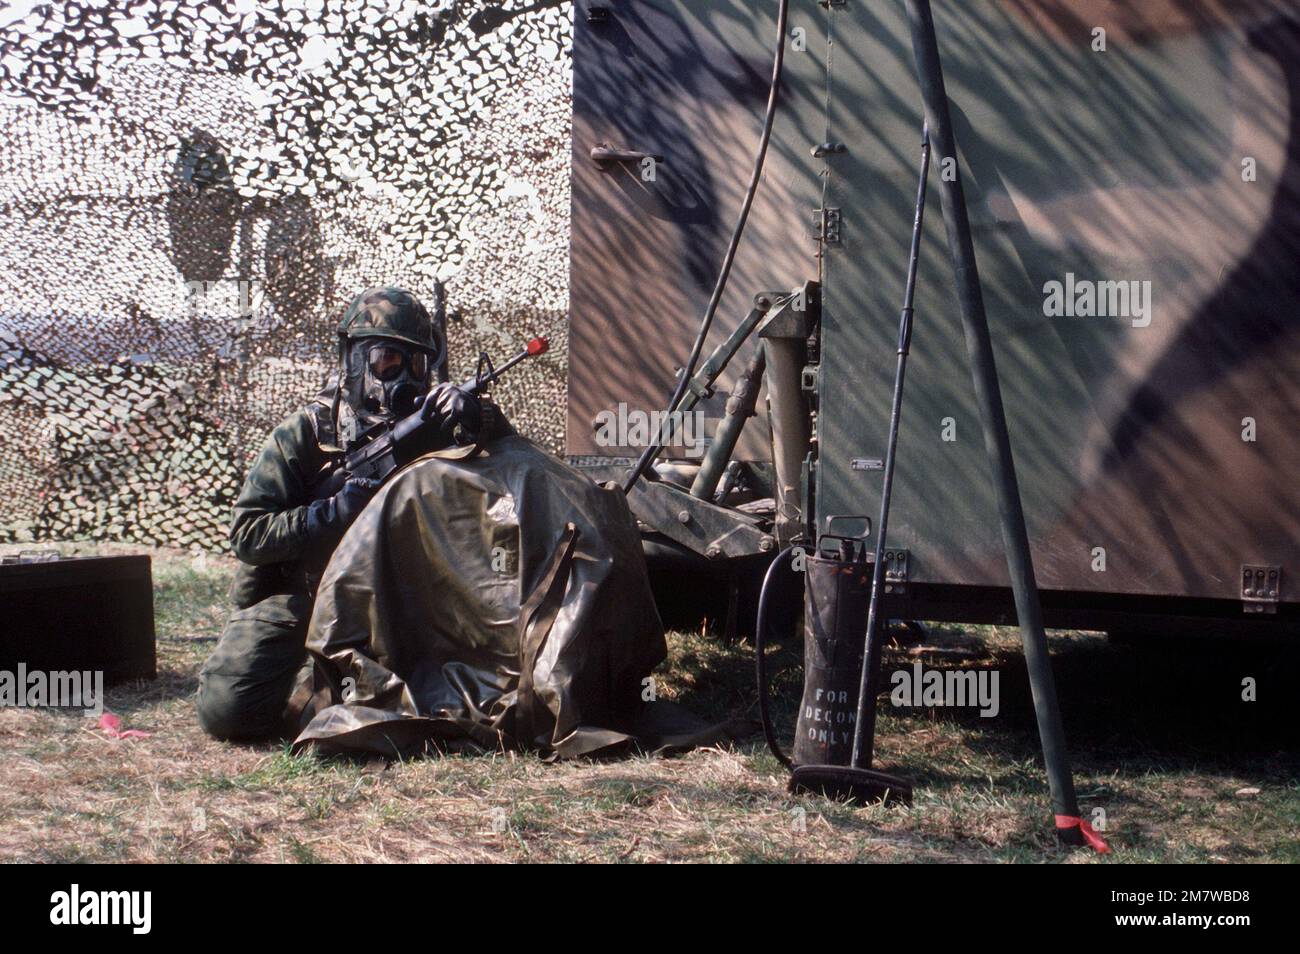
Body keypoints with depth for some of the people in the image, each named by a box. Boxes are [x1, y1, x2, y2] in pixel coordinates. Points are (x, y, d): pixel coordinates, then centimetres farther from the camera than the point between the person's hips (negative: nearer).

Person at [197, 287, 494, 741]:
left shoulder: (429, 428, 1)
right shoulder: (306, 432, -7)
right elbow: (246, 534, -12)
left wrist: (474, 419, -28)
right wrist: (334, 512, -25)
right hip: (296, 603, -2)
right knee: (226, 707, -21)